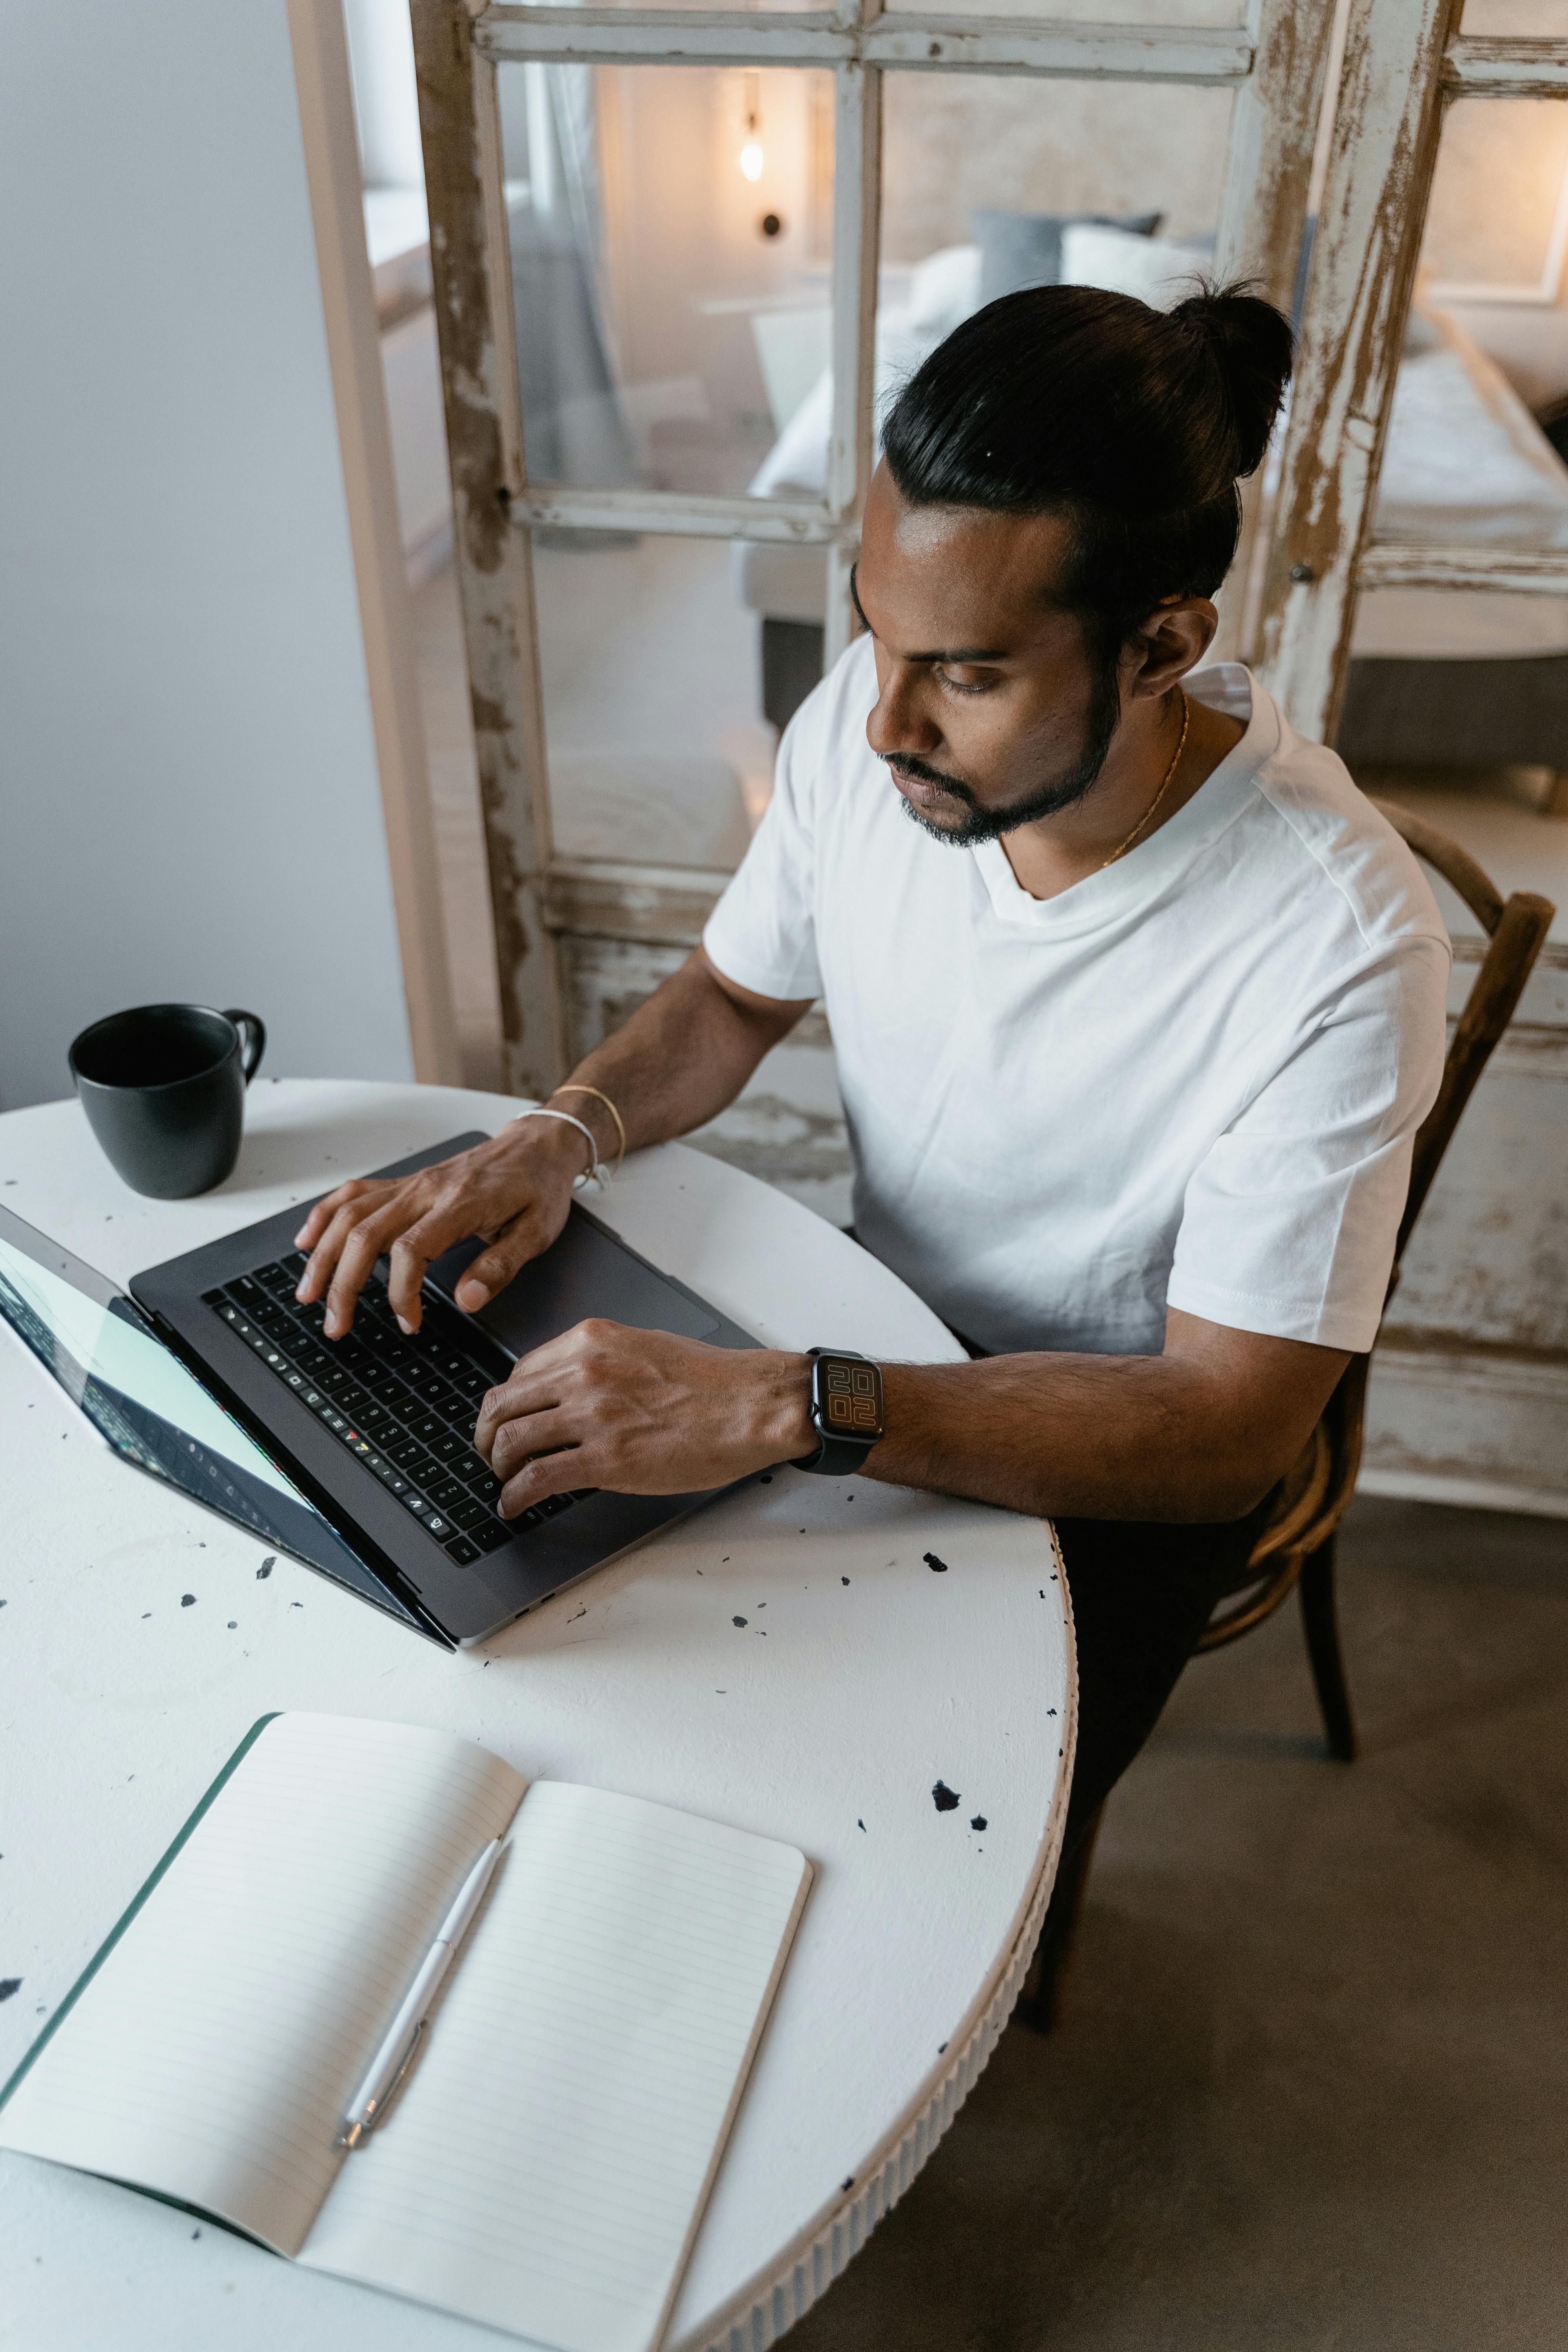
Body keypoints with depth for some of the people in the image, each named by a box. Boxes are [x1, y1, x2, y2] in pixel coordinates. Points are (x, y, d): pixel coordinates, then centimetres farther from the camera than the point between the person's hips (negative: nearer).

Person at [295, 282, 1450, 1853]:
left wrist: (781, 1409, -37)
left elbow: (1227, 1428, -27)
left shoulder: (1340, 943, -30)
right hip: (873, 1332, 5)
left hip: (1122, 1453, -4)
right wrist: (552, 1139, -18)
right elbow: (735, 997, 4)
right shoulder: (867, 727, -15)